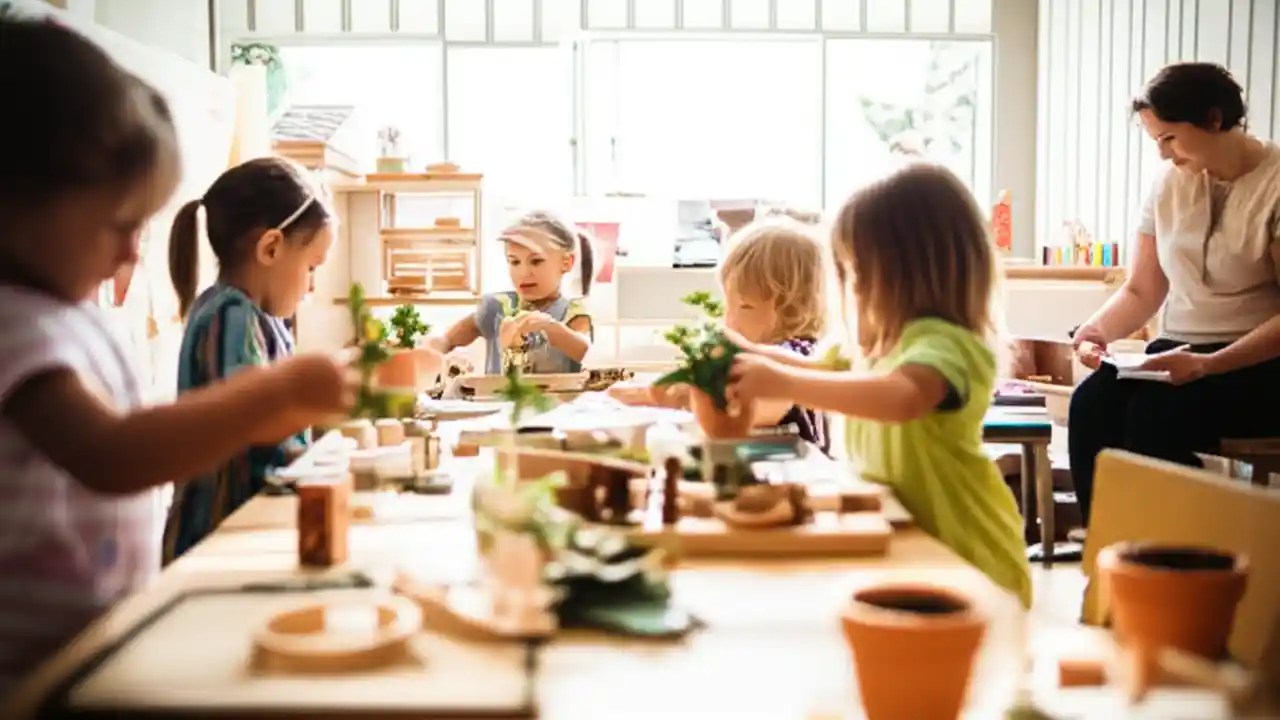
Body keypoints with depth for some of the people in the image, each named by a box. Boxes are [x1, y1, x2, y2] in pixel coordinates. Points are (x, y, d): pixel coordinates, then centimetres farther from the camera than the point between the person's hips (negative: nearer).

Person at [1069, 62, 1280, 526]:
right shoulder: (1169, 183, 8)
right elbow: (1141, 291, 11)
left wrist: (1208, 364, -27)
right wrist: (1098, 329, -10)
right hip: (1179, 351, 5)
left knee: (1154, 415, -32)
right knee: (1091, 404, -25)